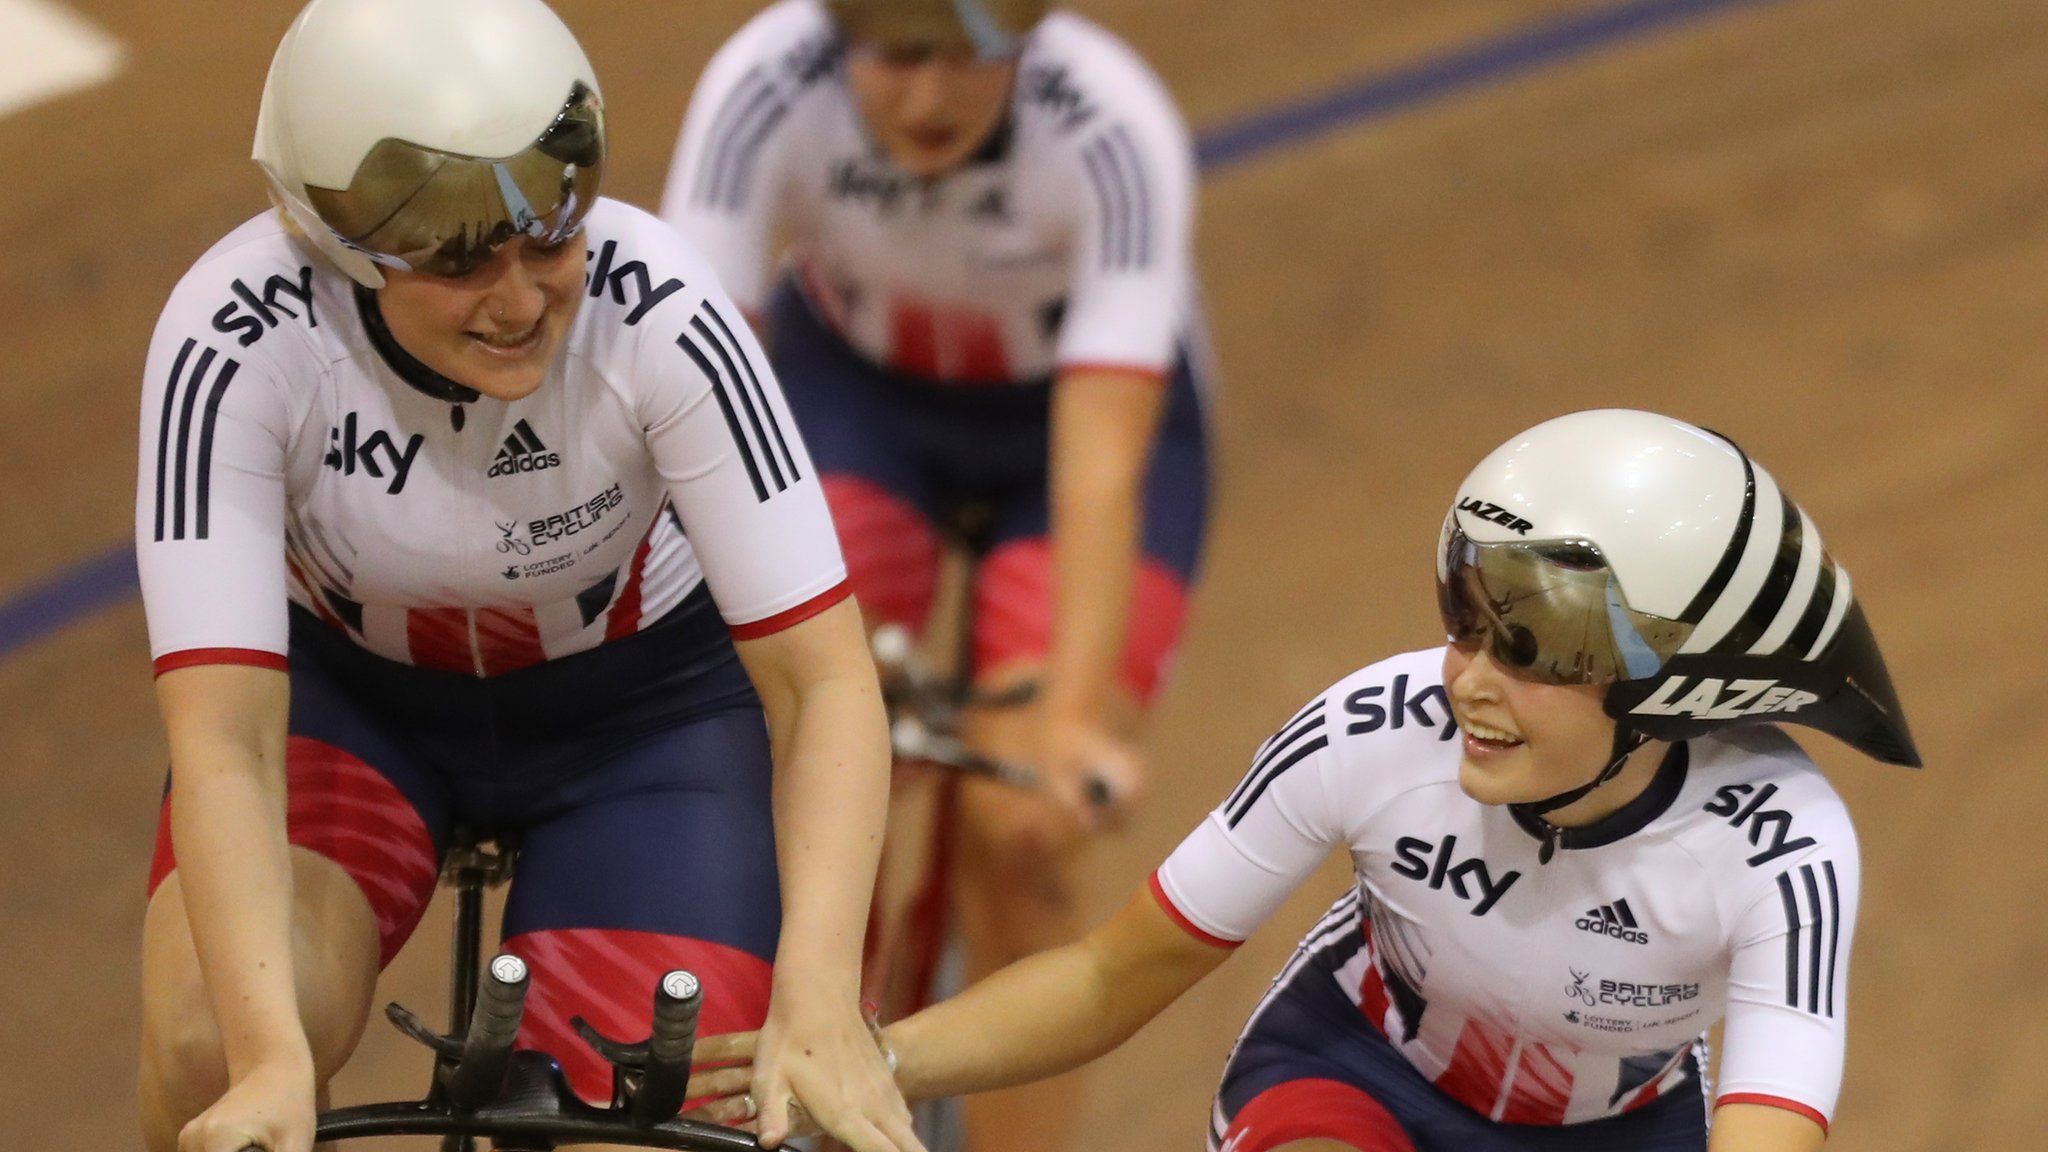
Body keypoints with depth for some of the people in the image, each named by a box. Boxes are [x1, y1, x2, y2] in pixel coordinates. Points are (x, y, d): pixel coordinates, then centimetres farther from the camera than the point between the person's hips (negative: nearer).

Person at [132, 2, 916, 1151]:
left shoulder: (657, 313, -32)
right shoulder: (235, 343, -32)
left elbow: (823, 681, -30)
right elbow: (222, 741, -36)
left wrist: (819, 1011, -44)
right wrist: (272, 1058, -50)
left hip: (639, 697, 0)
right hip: (346, 684, 0)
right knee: (210, 1049, -28)